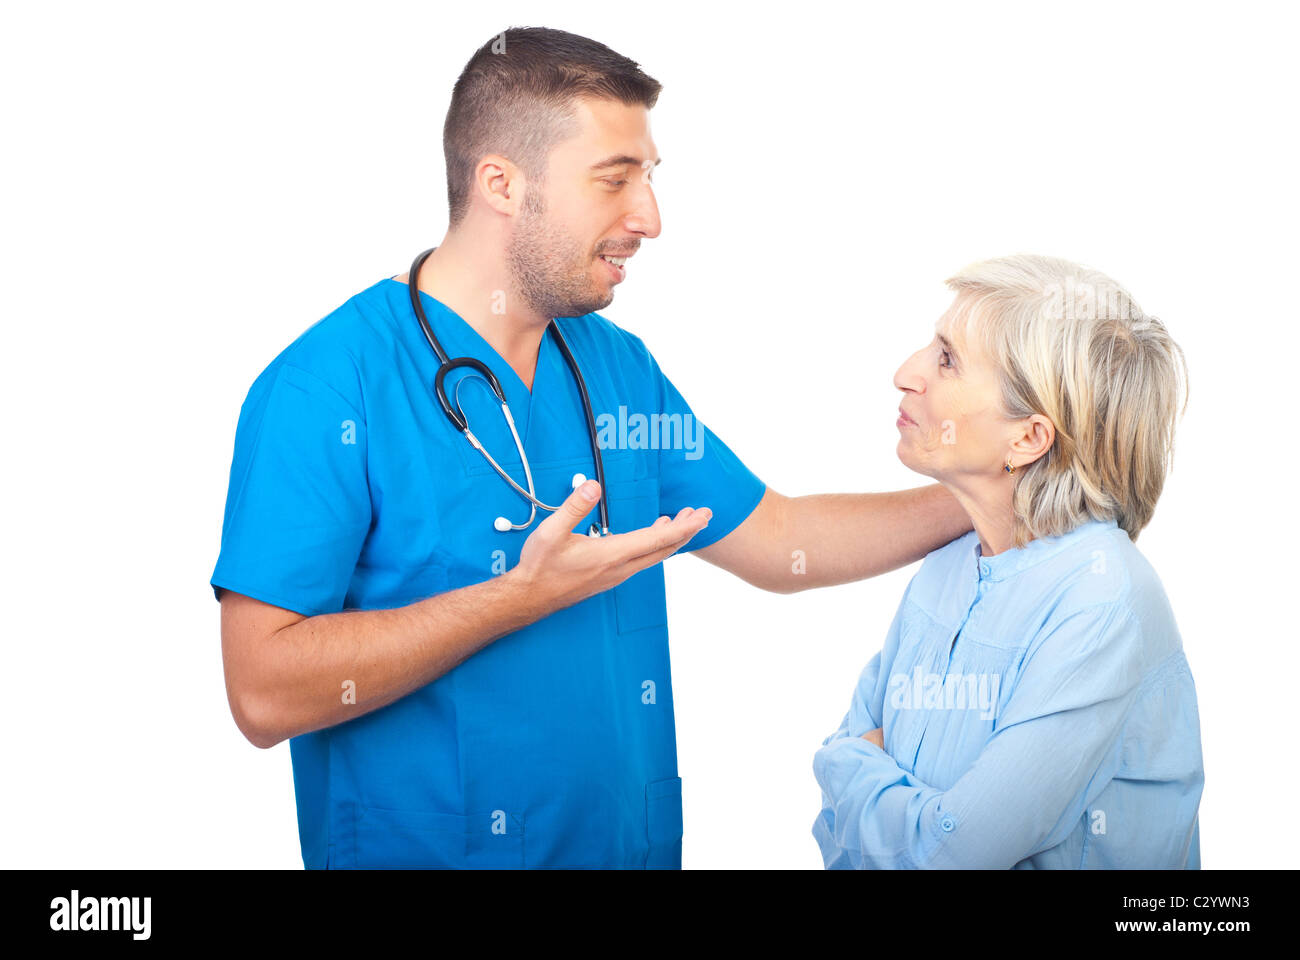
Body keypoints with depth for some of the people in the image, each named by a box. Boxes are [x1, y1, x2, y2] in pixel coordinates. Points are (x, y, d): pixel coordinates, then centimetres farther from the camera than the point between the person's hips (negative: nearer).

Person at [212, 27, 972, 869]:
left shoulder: (621, 368, 3)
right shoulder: (328, 386, -18)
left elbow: (779, 541, 9)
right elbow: (264, 693, -23)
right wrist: (524, 594, -26)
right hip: (420, 845, -6)